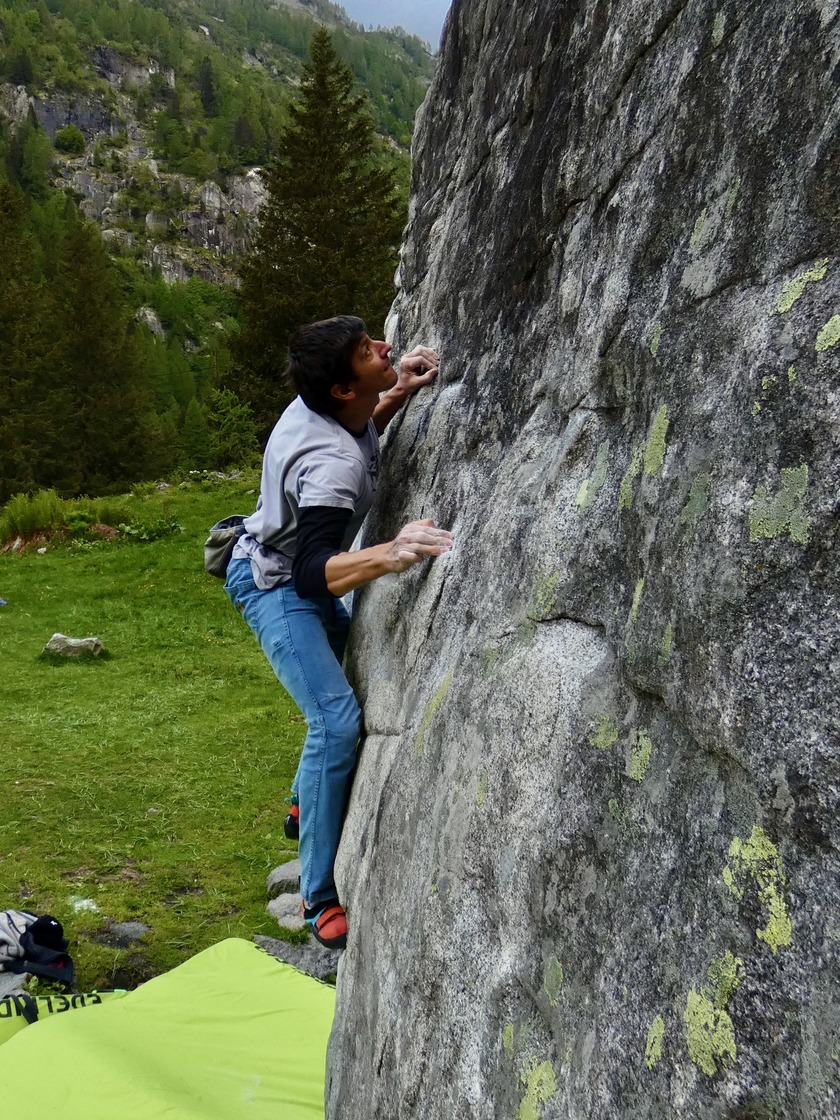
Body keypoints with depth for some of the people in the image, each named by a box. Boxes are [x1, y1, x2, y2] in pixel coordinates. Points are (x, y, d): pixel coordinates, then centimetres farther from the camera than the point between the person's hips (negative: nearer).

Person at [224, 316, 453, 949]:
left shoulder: (328, 405, -11)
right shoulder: (330, 462, -38)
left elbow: (362, 433, 15)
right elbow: (312, 573, -47)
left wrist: (400, 392, -3)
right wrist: (388, 555, -62)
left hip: (305, 573, 10)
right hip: (274, 586, -10)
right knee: (338, 717, -23)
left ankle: (307, 803, 36)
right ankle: (320, 900, -14)